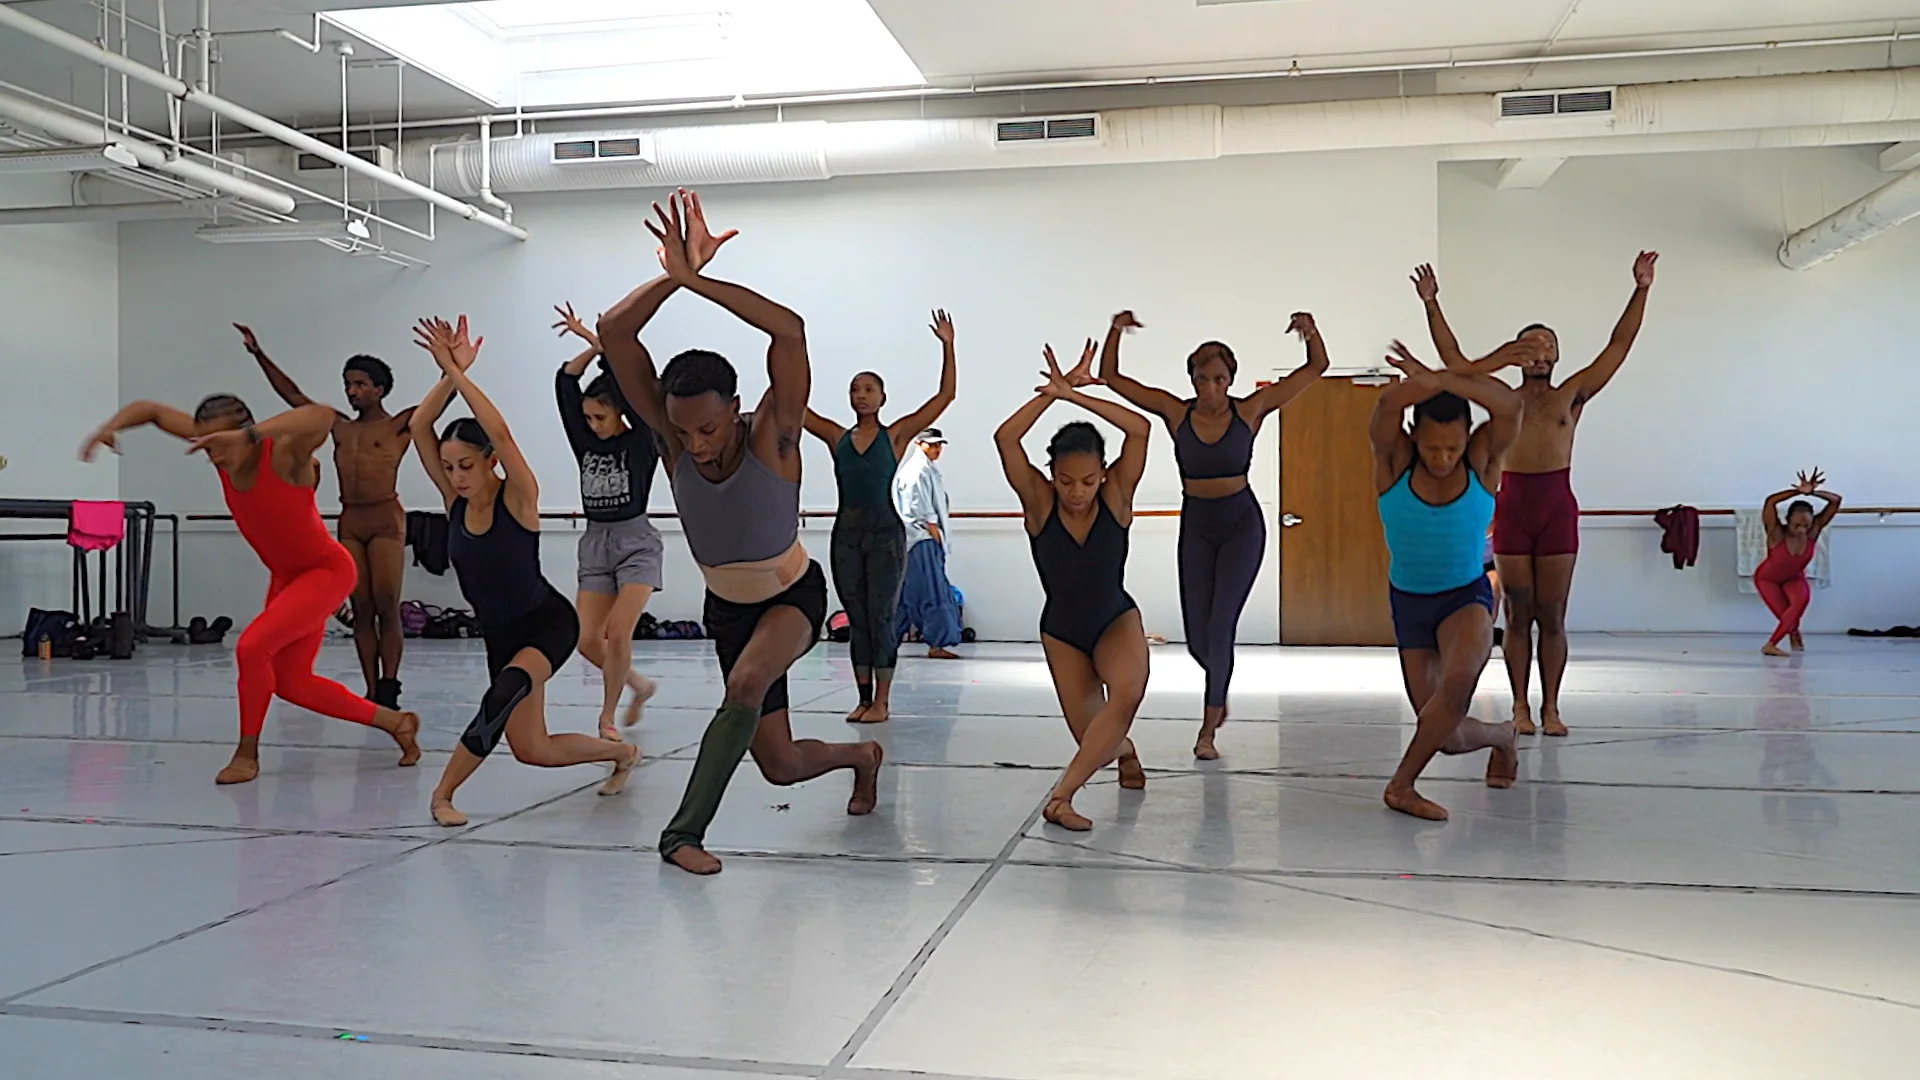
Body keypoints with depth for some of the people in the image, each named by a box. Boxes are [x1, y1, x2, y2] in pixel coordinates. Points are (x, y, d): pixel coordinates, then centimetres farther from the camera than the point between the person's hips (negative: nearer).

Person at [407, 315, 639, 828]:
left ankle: (444, 791, -19)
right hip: (499, 635, 7)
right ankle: (623, 752, 29)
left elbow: (500, 432, -35)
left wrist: (458, 372, -32)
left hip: (548, 622, -6)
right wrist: (448, 374, -26)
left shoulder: (518, 497, -18)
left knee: (504, 695, -36)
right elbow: (419, 428, -14)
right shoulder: (455, 500, -5)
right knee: (532, 750, 5)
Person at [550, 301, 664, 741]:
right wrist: (593, 347, -3)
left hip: (636, 543, -5)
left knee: (618, 634, -16)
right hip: (595, 544, 5)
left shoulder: (642, 442, -6)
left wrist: (599, 342, -10)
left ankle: (607, 716, 1)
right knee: (588, 640, -1)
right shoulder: (585, 443, 7)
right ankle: (639, 685, 24)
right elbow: (564, 384, 4)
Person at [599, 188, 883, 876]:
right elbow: (614, 333, -29)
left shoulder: (772, 437, -28)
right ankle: (861, 756, 38)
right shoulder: (672, 436, -19)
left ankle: (684, 830, -22)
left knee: (747, 685, -35)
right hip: (726, 608, 4)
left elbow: (790, 330, -46)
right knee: (779, 766, 5)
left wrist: (696, 279, -48)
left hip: (794, 595, -4)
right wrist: (674, 277, -42)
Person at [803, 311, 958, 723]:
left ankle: (882, 702, 4)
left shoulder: (896, 435, 1)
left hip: (886, 533, -3)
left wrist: (947, 347, -8)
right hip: (846, 533, 4)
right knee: (856, 620, 8)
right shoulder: (837, 438, 9)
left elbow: (946, 395, -3)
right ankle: (864, 698, 14)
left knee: (880, 617, -2)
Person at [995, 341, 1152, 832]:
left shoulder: (1116, 497, -16)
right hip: (1061, 630, 1)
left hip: (1117, 620, -1)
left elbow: (1140, 427, -30)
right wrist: (1055, 392, -29)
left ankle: (1061, 795, -27)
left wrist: (1072, 394, -30)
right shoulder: (1040, 503, -17)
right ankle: (1124, 750, 36)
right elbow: (1005, 438, -30)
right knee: (1093, 736, -4)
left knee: (1127, 694, -32)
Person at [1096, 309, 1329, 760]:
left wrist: (1311, 333, -25)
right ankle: (1220, 692, 39)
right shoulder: (1176, 412, -6)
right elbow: (1112, 377, -7)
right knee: (1197, 638, 5)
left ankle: (1208, 729, 1)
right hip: (1196, 527, 2)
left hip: (1241, 525, -2)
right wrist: (1115, 332, -22)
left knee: (1220, 627, -11)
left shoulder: (1251, 410, -8)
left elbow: (1316, 367, -6)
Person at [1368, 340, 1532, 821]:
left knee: (1457, 684, -34)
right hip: (1409, 601, 1)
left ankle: (1401, 784, -16)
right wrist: (1481, 367, -34)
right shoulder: (1395, 459, -14)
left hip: (1467, 597, -1)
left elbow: (1510, 404, -31)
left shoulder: (1482, 459, -12)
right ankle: (1501, 736, 41)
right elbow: (1389, 404, -33)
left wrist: (1435, 379, -40)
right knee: (1448, 737, 4)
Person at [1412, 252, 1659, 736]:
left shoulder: (1573, 395, 9)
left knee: (1552, 617, 2)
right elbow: (1453, 358, 9)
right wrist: (1431, 303, 4)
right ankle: (1520, 706, 8)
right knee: (1518, 615, 3)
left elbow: (1619, 345, 7)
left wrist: (1641, 290, 2)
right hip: (1512, 505, 0)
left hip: (1558, 505, 0)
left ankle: (1551, 708, 8)